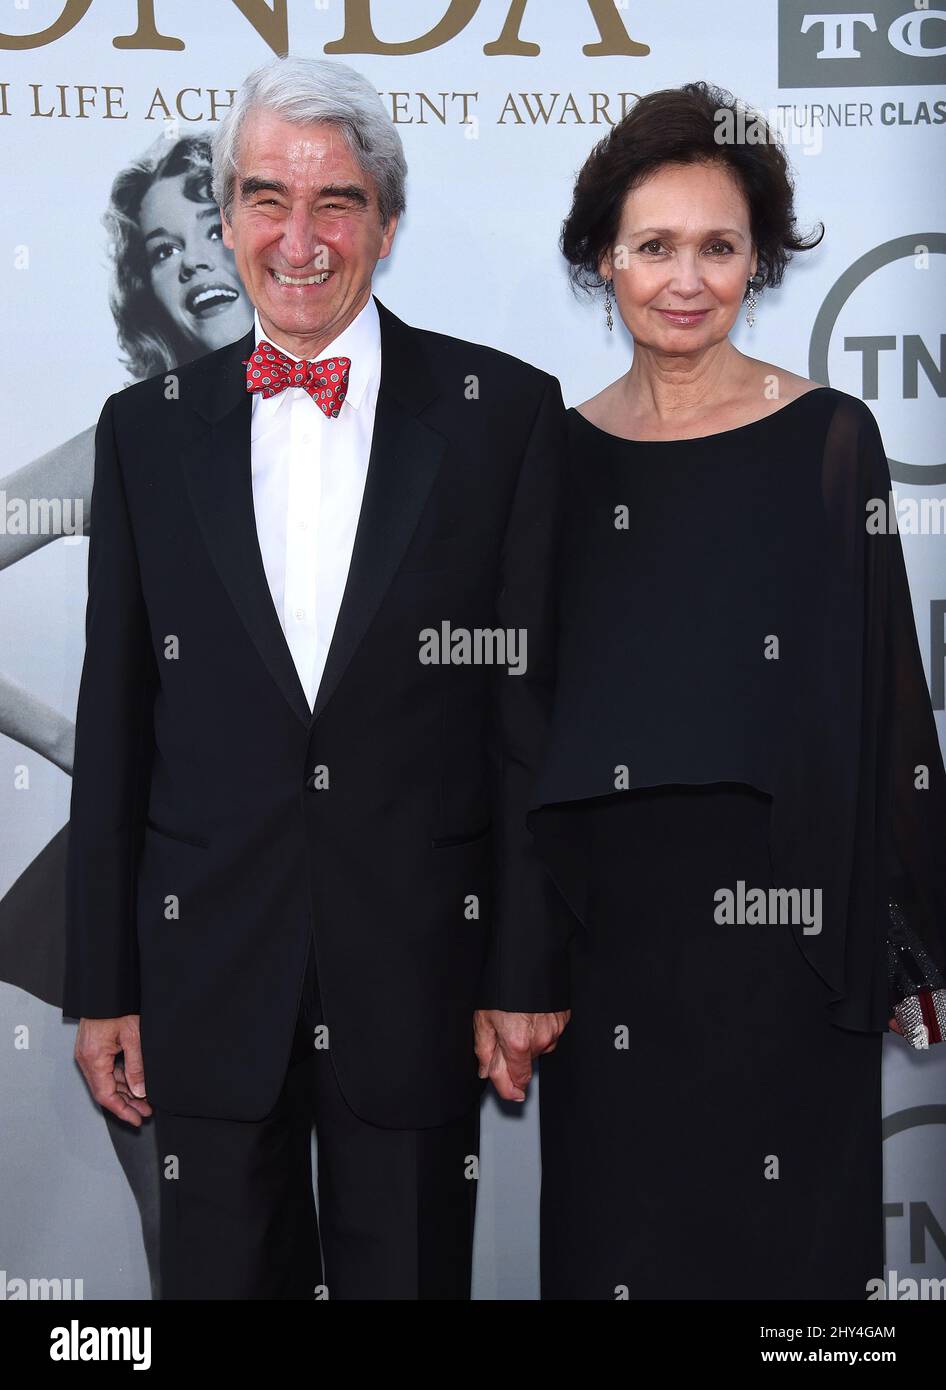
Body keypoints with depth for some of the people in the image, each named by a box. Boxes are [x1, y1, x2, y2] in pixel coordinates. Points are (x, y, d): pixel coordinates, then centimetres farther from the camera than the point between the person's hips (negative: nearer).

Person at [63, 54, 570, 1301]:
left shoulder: (506, 412, -2)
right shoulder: (147, 428, 4)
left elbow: (534, 706, -3)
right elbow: (115, 723, 5)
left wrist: (529, 968, -4)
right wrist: (103, 984, 5)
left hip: (419, 960, -1)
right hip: (208, 970, 2)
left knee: (410, 1270, 13)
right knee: (222, 1269, 14)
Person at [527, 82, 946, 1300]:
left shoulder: (827, 439, -4)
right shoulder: (564, 452, 4)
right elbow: (534, 704, 9)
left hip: (782, 904, -2)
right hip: (607, 912, 3)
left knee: (779, 1229, 9)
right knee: (614, 1221, 14)